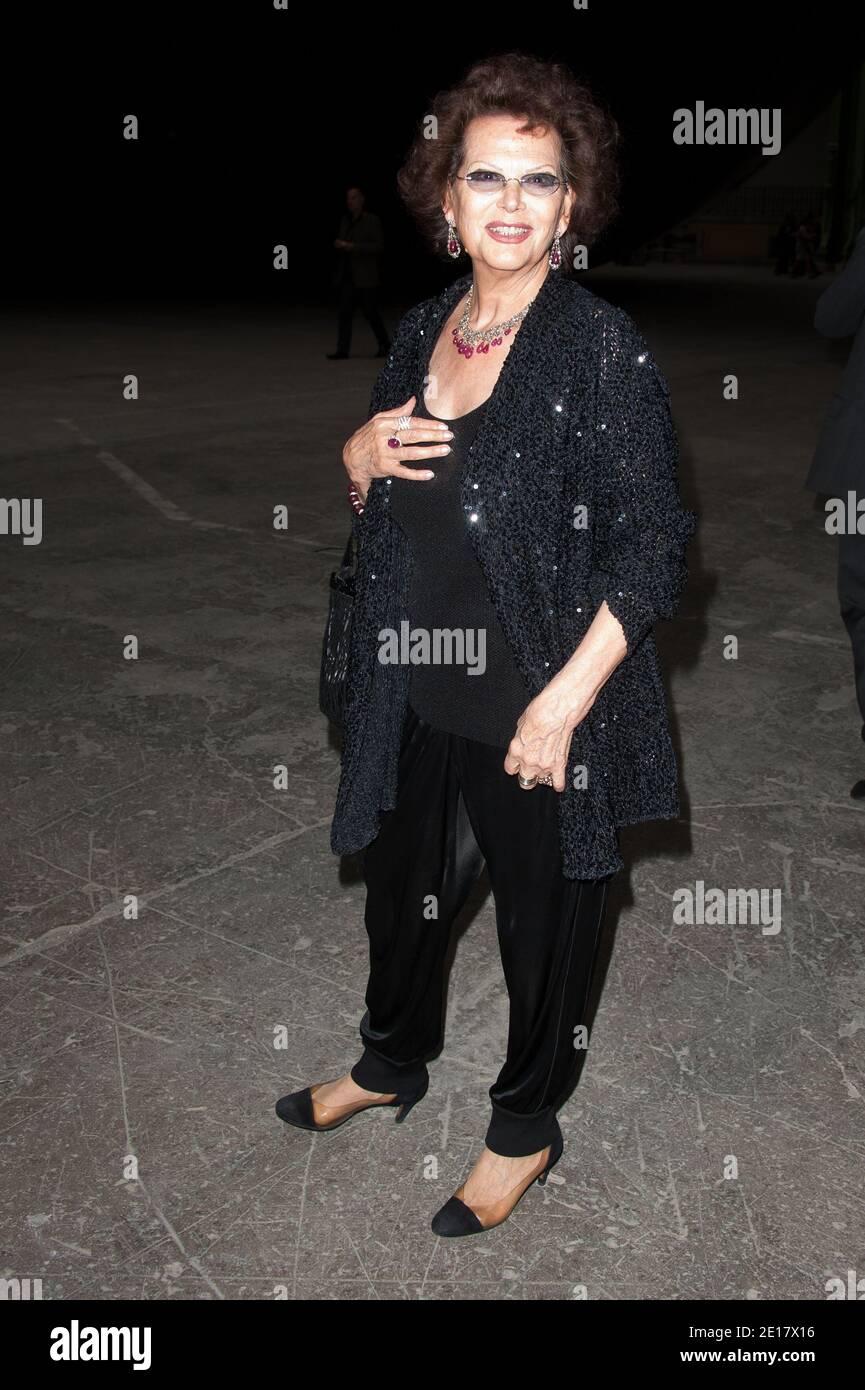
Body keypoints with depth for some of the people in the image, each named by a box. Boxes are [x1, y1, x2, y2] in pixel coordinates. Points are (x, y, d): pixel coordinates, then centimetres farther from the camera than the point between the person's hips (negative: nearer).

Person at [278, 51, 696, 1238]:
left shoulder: (602, 348, -16)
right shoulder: (423, 332, 4)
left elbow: (655, 549, -17)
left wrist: (562, 705, -21)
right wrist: (359, 459, -7)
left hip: (540, 709, -6)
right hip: (418, 698, 7)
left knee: (544, 919, 14)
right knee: (402, 893, 24)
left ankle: (526, 1128, 40)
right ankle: (392, 1063, 53)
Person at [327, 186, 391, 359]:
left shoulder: (372, 220, -3)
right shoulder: (345, 220, 14)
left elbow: (378, 246, -11)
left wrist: (352, 247, -18)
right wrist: (340, 245, 1)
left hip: (365, 277, -5)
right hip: (347, 276, 5)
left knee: (371, 313, 1)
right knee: (344, 313, -2)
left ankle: (384, 344, 19)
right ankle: (342, 350, -2)